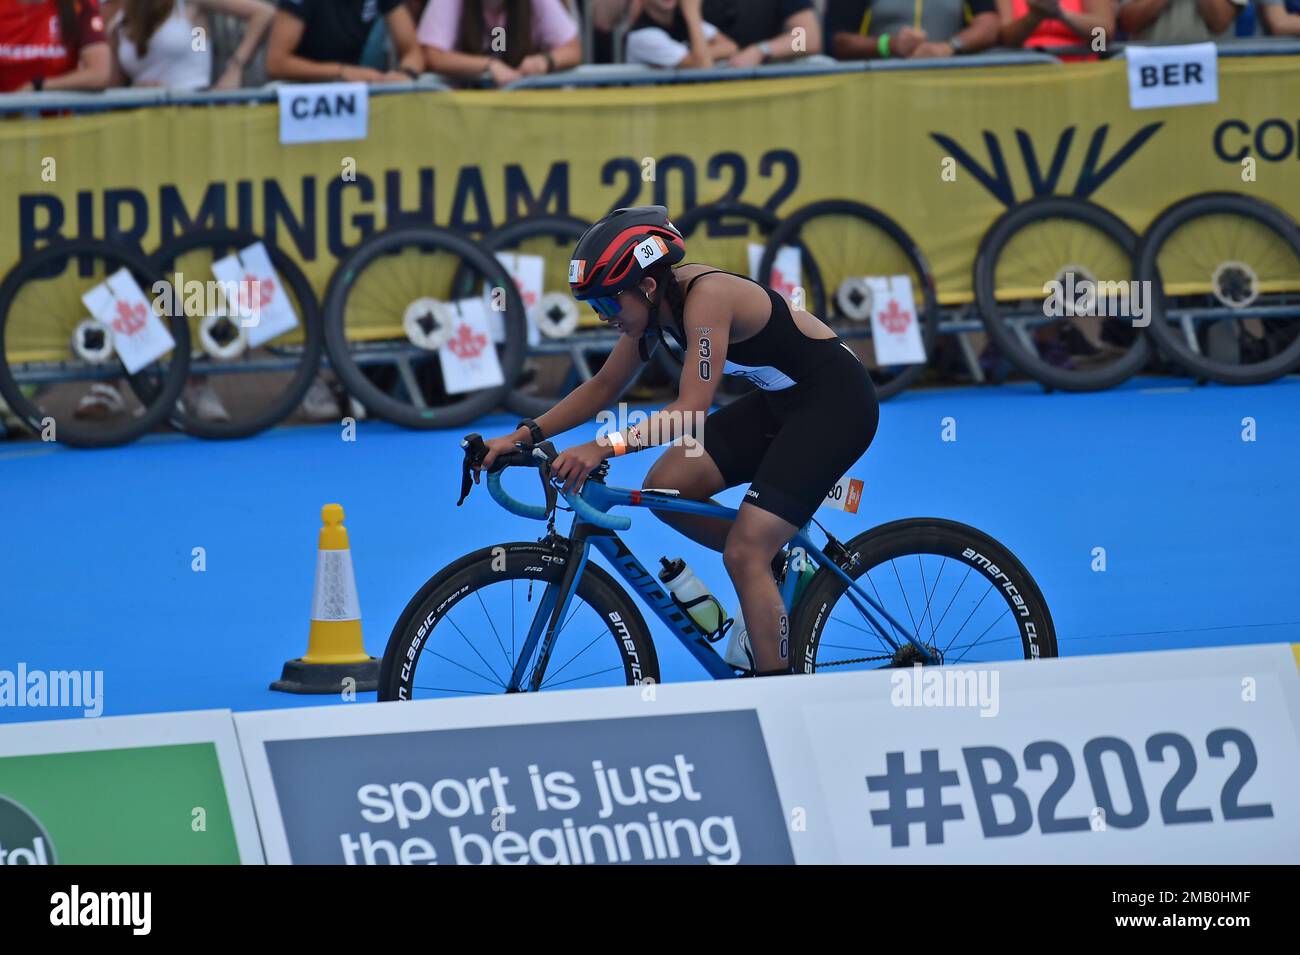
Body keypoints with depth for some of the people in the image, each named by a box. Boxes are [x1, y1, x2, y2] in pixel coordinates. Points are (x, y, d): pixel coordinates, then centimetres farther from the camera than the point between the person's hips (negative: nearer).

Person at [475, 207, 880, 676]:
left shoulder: (706, 297, -28)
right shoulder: (658, 301, -2)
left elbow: (692, 411, -34)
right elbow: (603, 386, 7)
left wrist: (603, 447, -42)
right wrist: (525, 435, -3)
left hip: (834, 401, -9)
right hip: (781, 399, 9)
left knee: (744, 554, -15)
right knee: (667, 486, -5)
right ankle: (775, 564, 13)